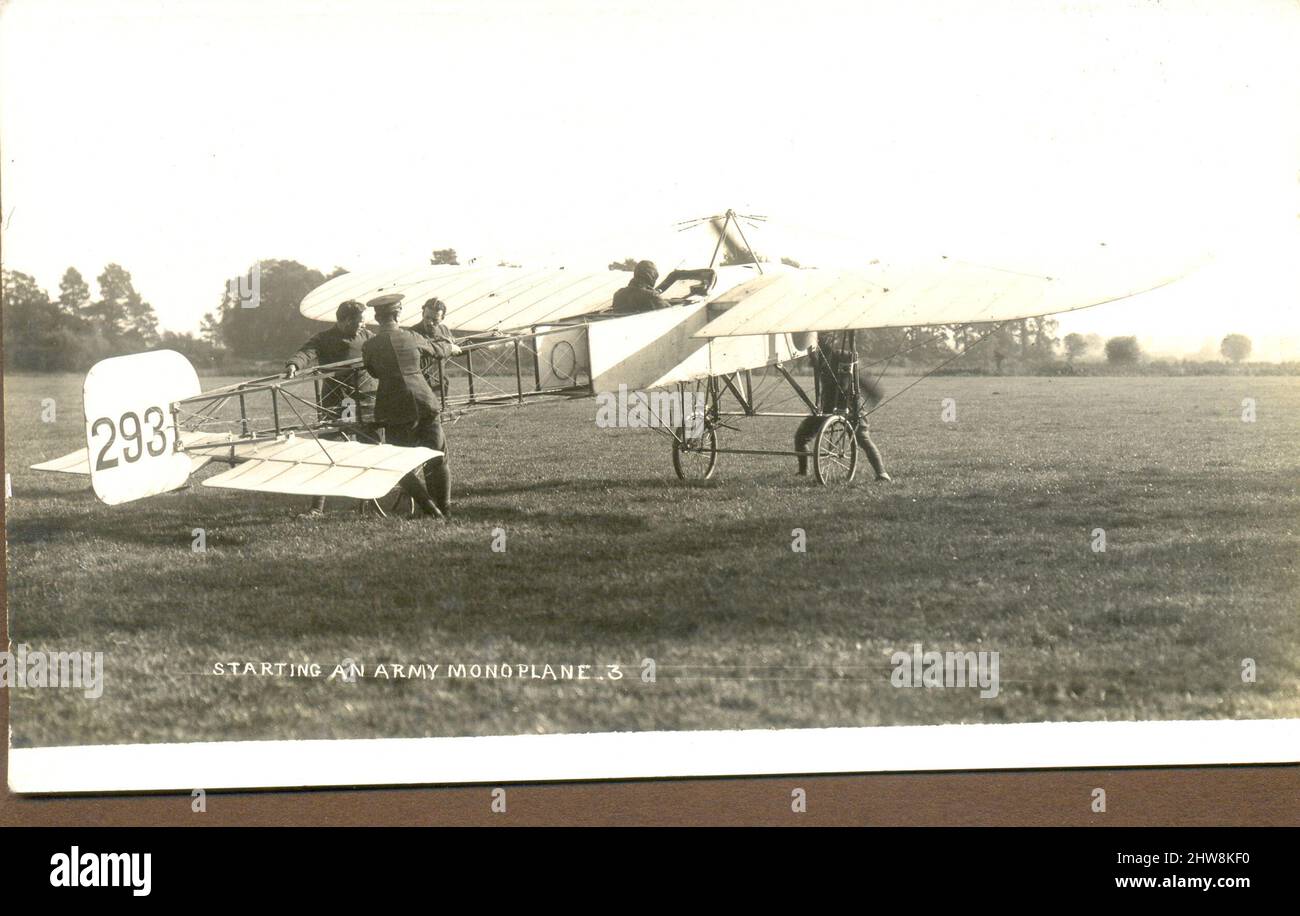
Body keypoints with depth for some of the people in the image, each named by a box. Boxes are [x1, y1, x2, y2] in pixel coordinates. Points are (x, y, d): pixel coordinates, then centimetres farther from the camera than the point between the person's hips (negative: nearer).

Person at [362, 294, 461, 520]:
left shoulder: (370, 346, -2)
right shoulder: (412, 338, 2)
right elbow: (437, 349, 21)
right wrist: (451, 347, 45)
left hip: (395, 410, -2)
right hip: (425, 404, 2)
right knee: (437, 461, 14)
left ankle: (430, 508, -5)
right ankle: (444, 509, 15)